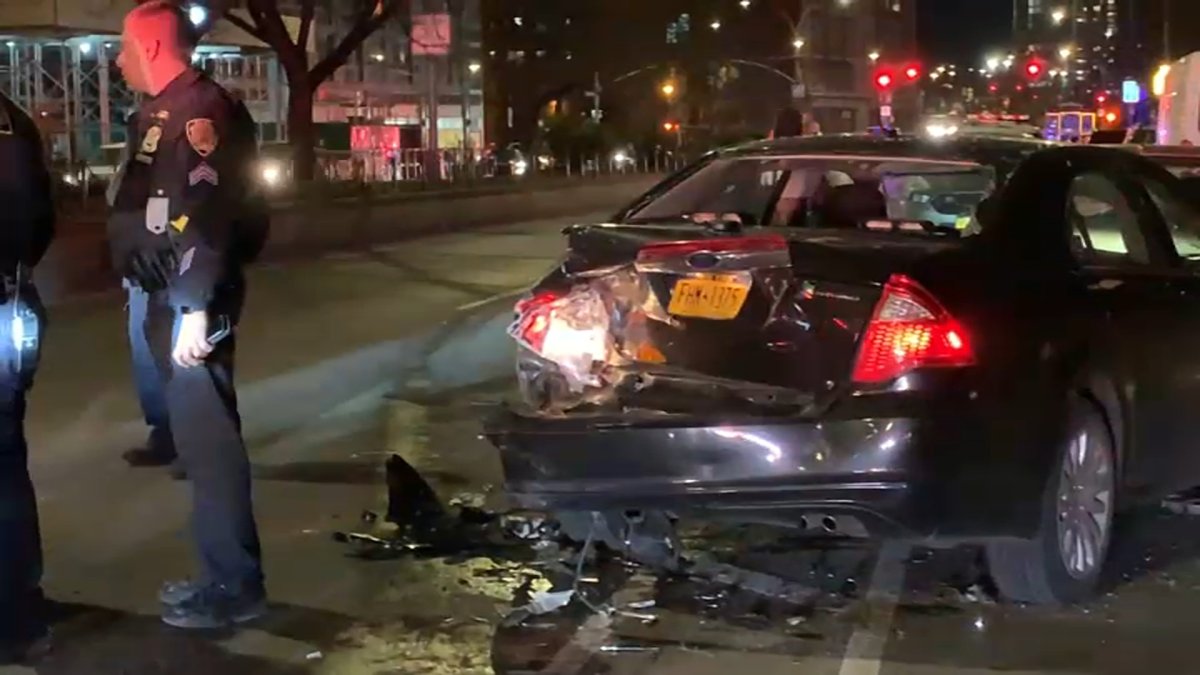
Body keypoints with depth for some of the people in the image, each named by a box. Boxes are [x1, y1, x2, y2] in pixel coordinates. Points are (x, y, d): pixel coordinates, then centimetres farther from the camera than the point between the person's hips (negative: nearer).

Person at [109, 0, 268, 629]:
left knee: (208, 439, -7)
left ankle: (235, 586, -1)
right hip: (168, 297, 10)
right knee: (197, 435, 14)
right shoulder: (161, 112, 18)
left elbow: (209, 216, -23)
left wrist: (195, 308, -26)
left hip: (192, 301, -10)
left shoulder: (201, 108, -14)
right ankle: (221, 572, 23)